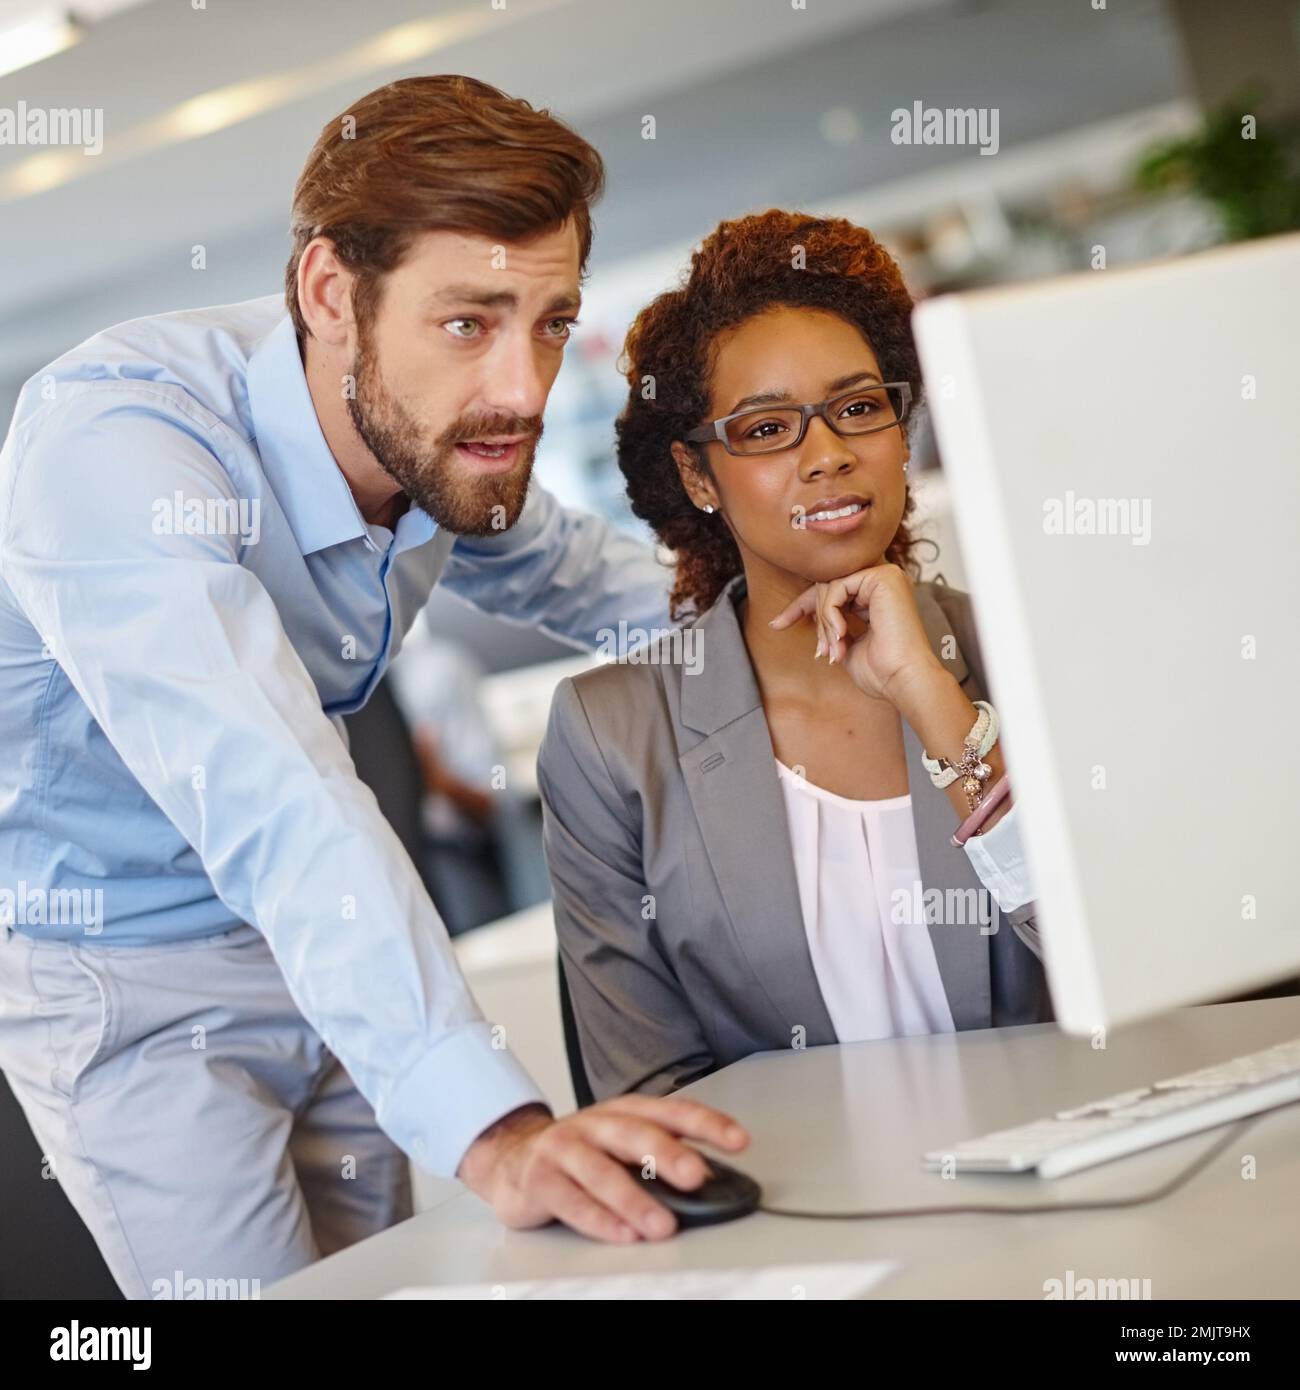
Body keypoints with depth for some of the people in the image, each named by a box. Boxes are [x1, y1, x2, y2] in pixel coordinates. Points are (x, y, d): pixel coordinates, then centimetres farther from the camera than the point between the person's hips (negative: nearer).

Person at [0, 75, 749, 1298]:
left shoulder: (450, 436, -9)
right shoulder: (116, 434, -32)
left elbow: (554, 564, 14)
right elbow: (267, 797, -46)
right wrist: (494, 1131, -55)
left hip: (321, 948, 6)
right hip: (121, 964, -6)